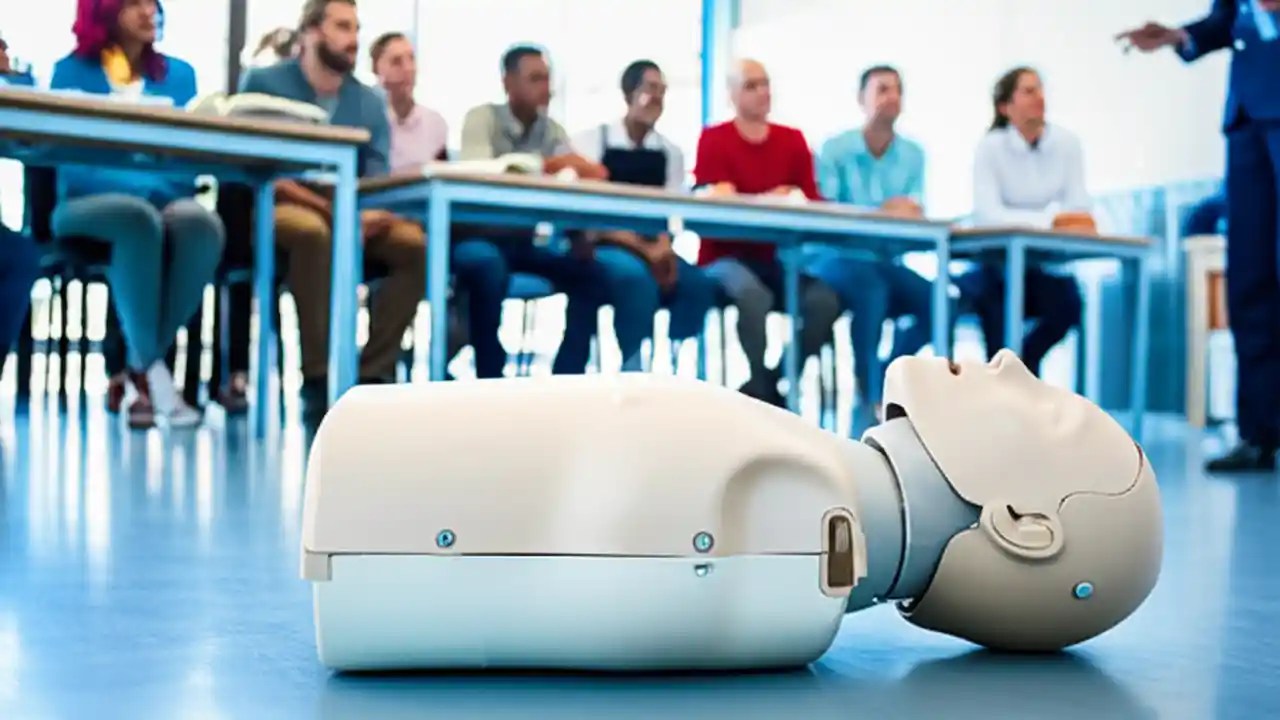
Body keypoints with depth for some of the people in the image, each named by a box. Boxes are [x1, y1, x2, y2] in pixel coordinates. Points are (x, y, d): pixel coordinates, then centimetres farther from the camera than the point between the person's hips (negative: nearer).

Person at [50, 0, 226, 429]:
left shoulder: (178, 74, 14)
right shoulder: (72, 71, 4)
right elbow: (72, 162, -7)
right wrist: (145, 185, -19)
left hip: (164, 200, 3)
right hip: (87, 205, -2)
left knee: (202, 223, -34)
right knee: (139, 217, -38)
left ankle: (139, 369, -26)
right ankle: (152, 371, -32)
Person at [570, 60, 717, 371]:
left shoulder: (670, 153, 10)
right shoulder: (591, 141, -2)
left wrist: (662, 249, -22)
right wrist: (643, 250, -23)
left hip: (652, 252, 4)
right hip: (600, 248, -4)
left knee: (697, 284, -24)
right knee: (636, 276, -36)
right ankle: (634, 372, -25)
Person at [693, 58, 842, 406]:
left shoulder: (793, 140, 9)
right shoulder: (713, 139, -1)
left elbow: (812, 202, 3)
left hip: (777, 255, 4)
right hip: (726, 256, -4)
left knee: (824, 300, -24)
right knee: (753, 296, -37)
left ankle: (773, 387, -9)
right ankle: (764, 391, -20)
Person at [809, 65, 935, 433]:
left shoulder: (913, 155, 9)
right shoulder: (834, 150, -4)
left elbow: (914, 215, 2)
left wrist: (909, 214, -24)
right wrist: (880, 214, -27)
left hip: (883, 259, 5)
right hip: (835, 256, -4)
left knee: (933, 301, -22)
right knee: (871, 289, -36)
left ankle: (880, 385, -5)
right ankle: (868, 401, -27)